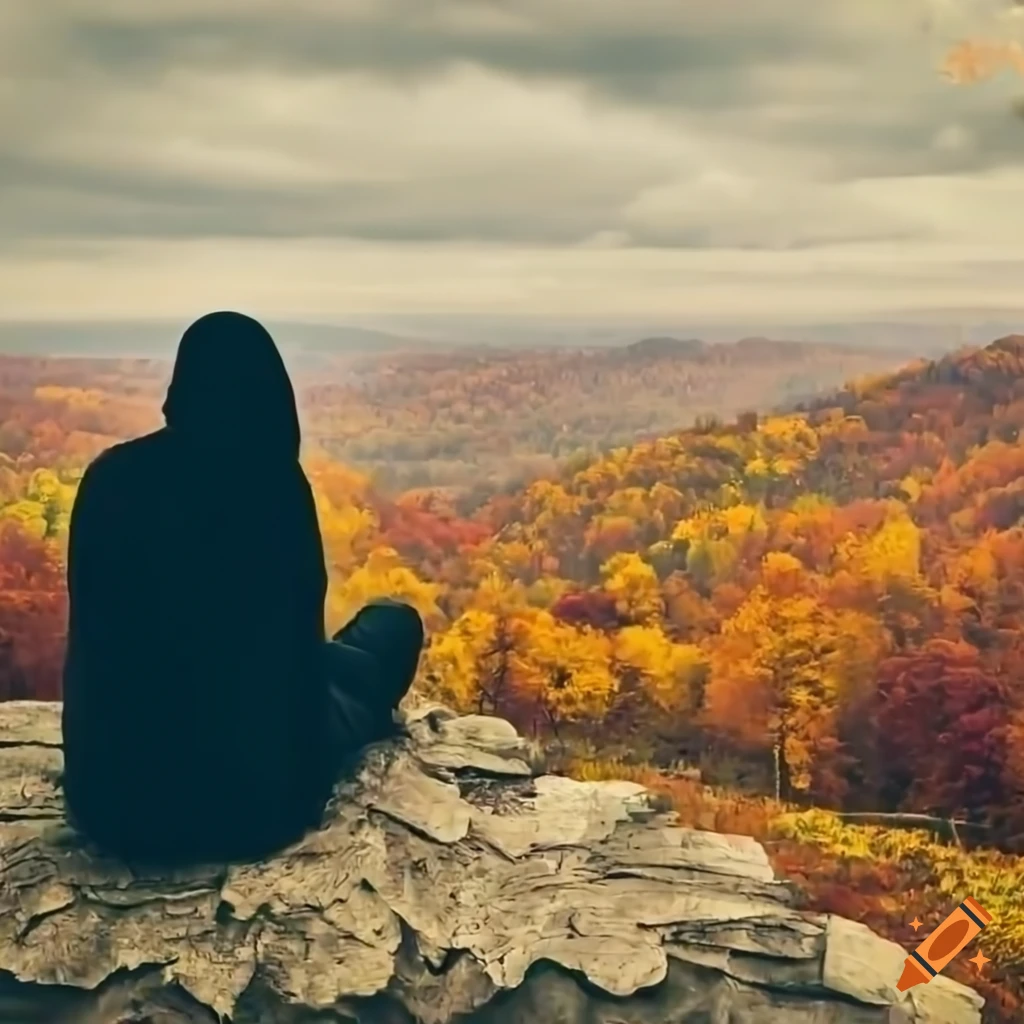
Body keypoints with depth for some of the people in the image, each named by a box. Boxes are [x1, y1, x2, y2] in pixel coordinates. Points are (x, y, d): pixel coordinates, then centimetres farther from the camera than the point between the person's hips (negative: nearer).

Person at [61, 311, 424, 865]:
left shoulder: (109, 477, -5)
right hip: (249, 796, -5)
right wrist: (301, 772, 9)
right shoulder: (273, 481, -14)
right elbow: (298, 633, -6)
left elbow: (94, 632, 6)